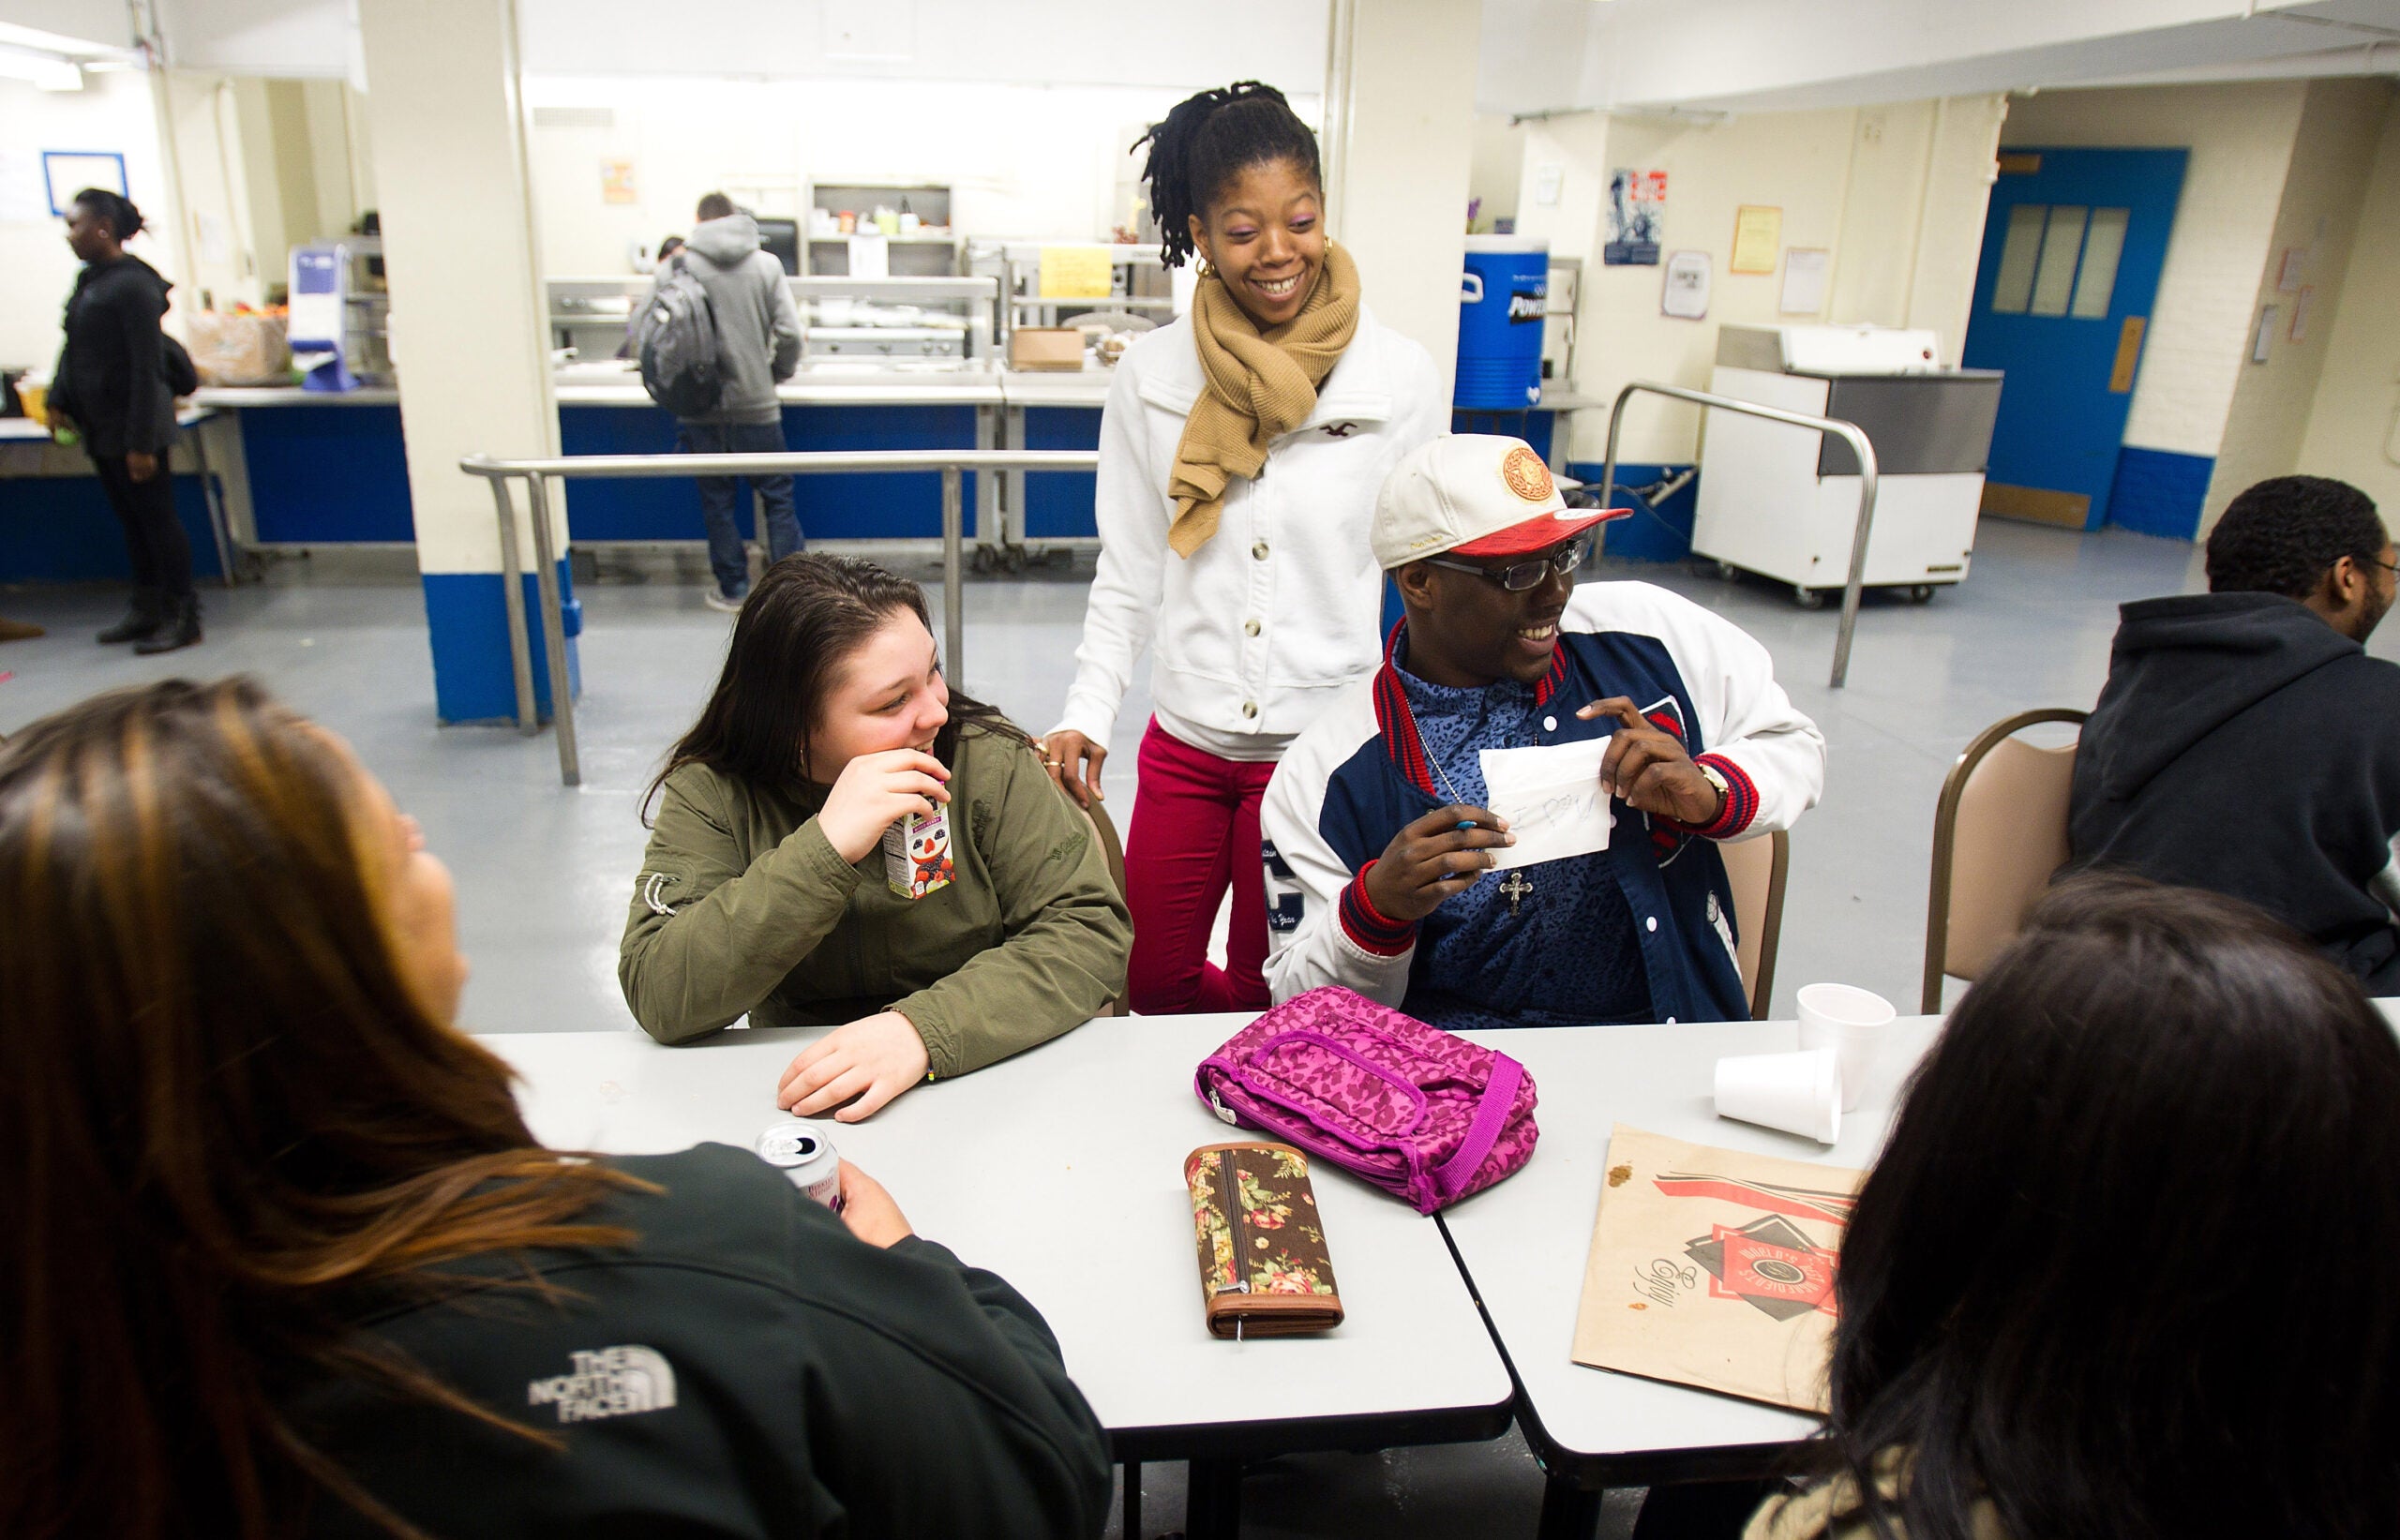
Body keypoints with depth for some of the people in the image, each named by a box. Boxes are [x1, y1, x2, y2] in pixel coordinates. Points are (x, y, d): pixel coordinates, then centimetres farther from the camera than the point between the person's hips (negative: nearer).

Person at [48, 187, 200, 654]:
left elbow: (147, 369, -18)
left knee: (157, 519, -1)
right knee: (132, 520, 15)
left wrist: (140, 442, -20)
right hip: (100, 428, 9)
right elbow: (73, 350, 20)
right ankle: (147, 609, 24)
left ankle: (183, 616, 8)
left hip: (133, 428, -9)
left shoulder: (133, 285, -16)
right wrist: (59, 400, 8)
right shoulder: (88, 281, 11)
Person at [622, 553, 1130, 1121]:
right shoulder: (710, 793, -6)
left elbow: (1089, 933, -13)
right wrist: (825, 850, -26)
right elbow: (659, 1000, -16)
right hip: (798, 1105, 0)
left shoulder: (988, 760, -7)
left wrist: (924, 1028, -28)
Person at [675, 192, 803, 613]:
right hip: (755, 403, 0)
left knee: (716, 498, 11)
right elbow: (790, 333, -7)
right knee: (776, 495, 9)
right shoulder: (766, 264, -1)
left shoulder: (678, 265, -2)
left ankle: (732, 588, 17)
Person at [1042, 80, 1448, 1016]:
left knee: (1271, 997, 7)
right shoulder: (1153, 376, 0)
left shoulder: (1401, 377, -5)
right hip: (1185, 744, 3)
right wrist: (1086, 717, -5)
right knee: (1152, 983, 14)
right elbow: (1127, 577, 5)